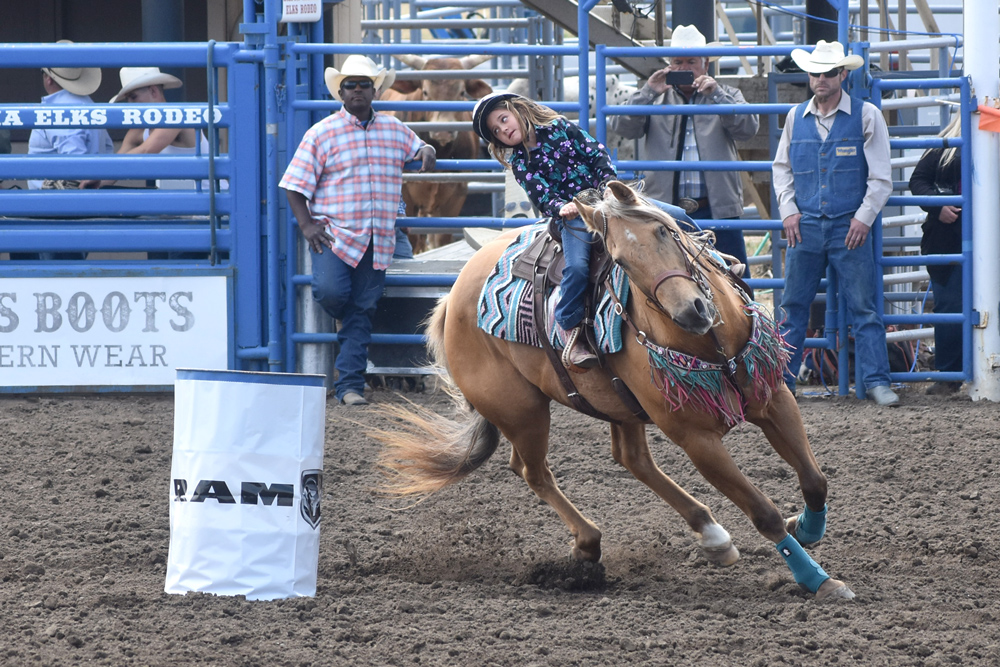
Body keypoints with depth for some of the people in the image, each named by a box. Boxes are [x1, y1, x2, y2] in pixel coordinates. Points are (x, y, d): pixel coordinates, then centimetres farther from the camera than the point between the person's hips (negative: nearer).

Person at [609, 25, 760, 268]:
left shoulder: (726, 96, 13)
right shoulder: (655, 100, 12)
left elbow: (748, 128, -4)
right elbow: (621, 127, -1)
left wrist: (715, 95, -14)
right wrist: (649, 93, -12)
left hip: (719, 209, 0)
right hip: (665, 210, 1)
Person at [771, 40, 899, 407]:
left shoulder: (866, 116, -1)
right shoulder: (796, 117, 9)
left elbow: (881, 177, -1)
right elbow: (781, 167, 17)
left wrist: (864, 217, -9)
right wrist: (788, 209, 4)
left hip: (850, 226, -3)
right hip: (805, 226, 3)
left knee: (863, 306, -3)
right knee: (793, 306, 6)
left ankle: (877, 381, -1)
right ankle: (780, 380, 12)